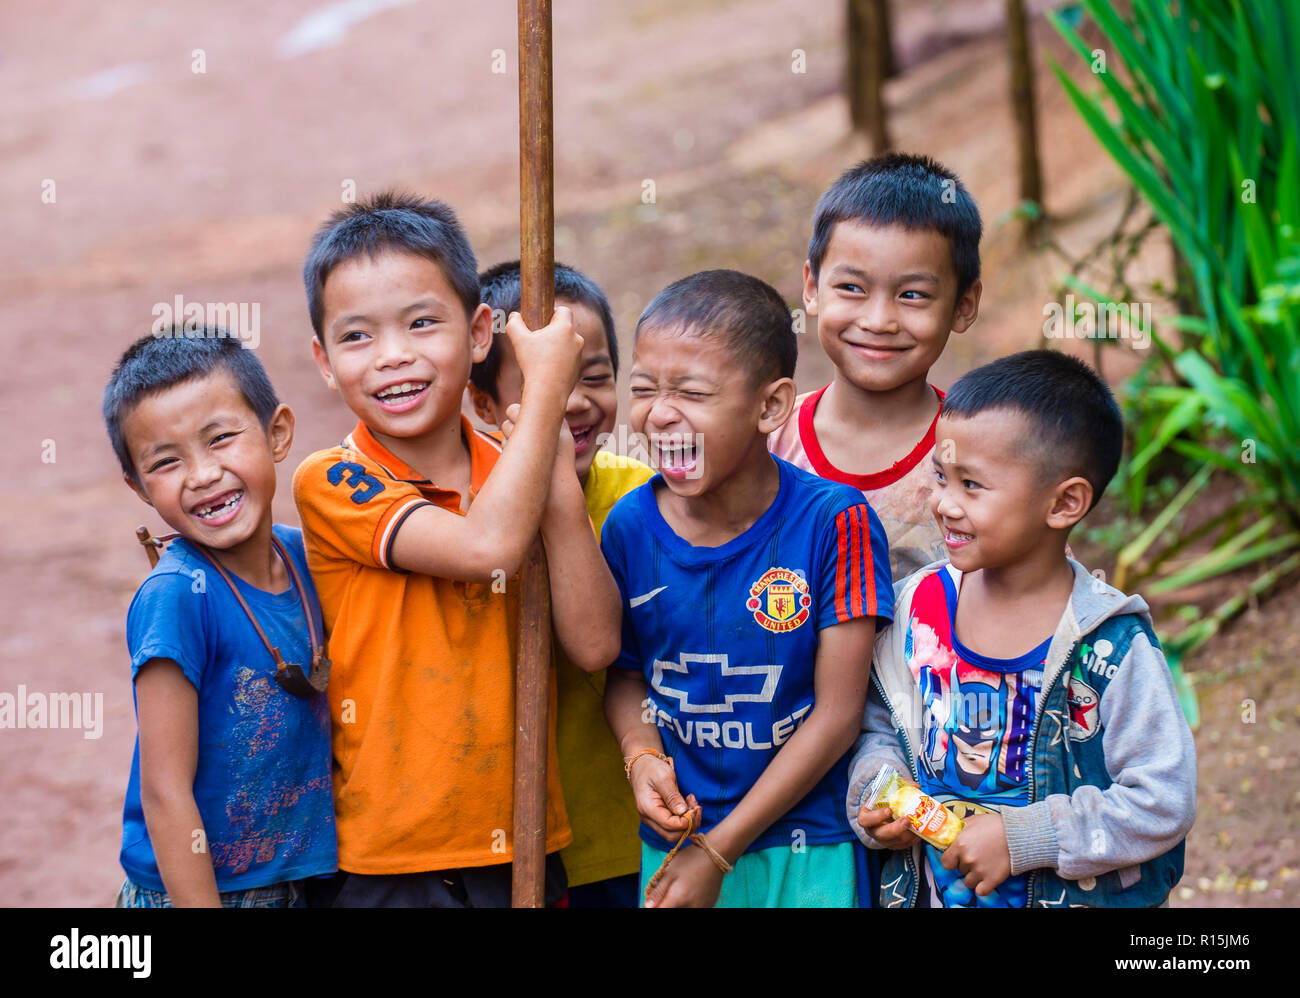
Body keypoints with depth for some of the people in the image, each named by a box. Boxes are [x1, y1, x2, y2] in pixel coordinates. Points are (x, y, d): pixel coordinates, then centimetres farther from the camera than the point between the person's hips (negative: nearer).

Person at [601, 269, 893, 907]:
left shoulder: (833, 523, -15)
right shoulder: (630, 526, -5)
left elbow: (837, 712, -13)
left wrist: (718, 852, -13)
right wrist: (642, 758, -14)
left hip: (806, 854, -3)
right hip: (673, 839, 3)